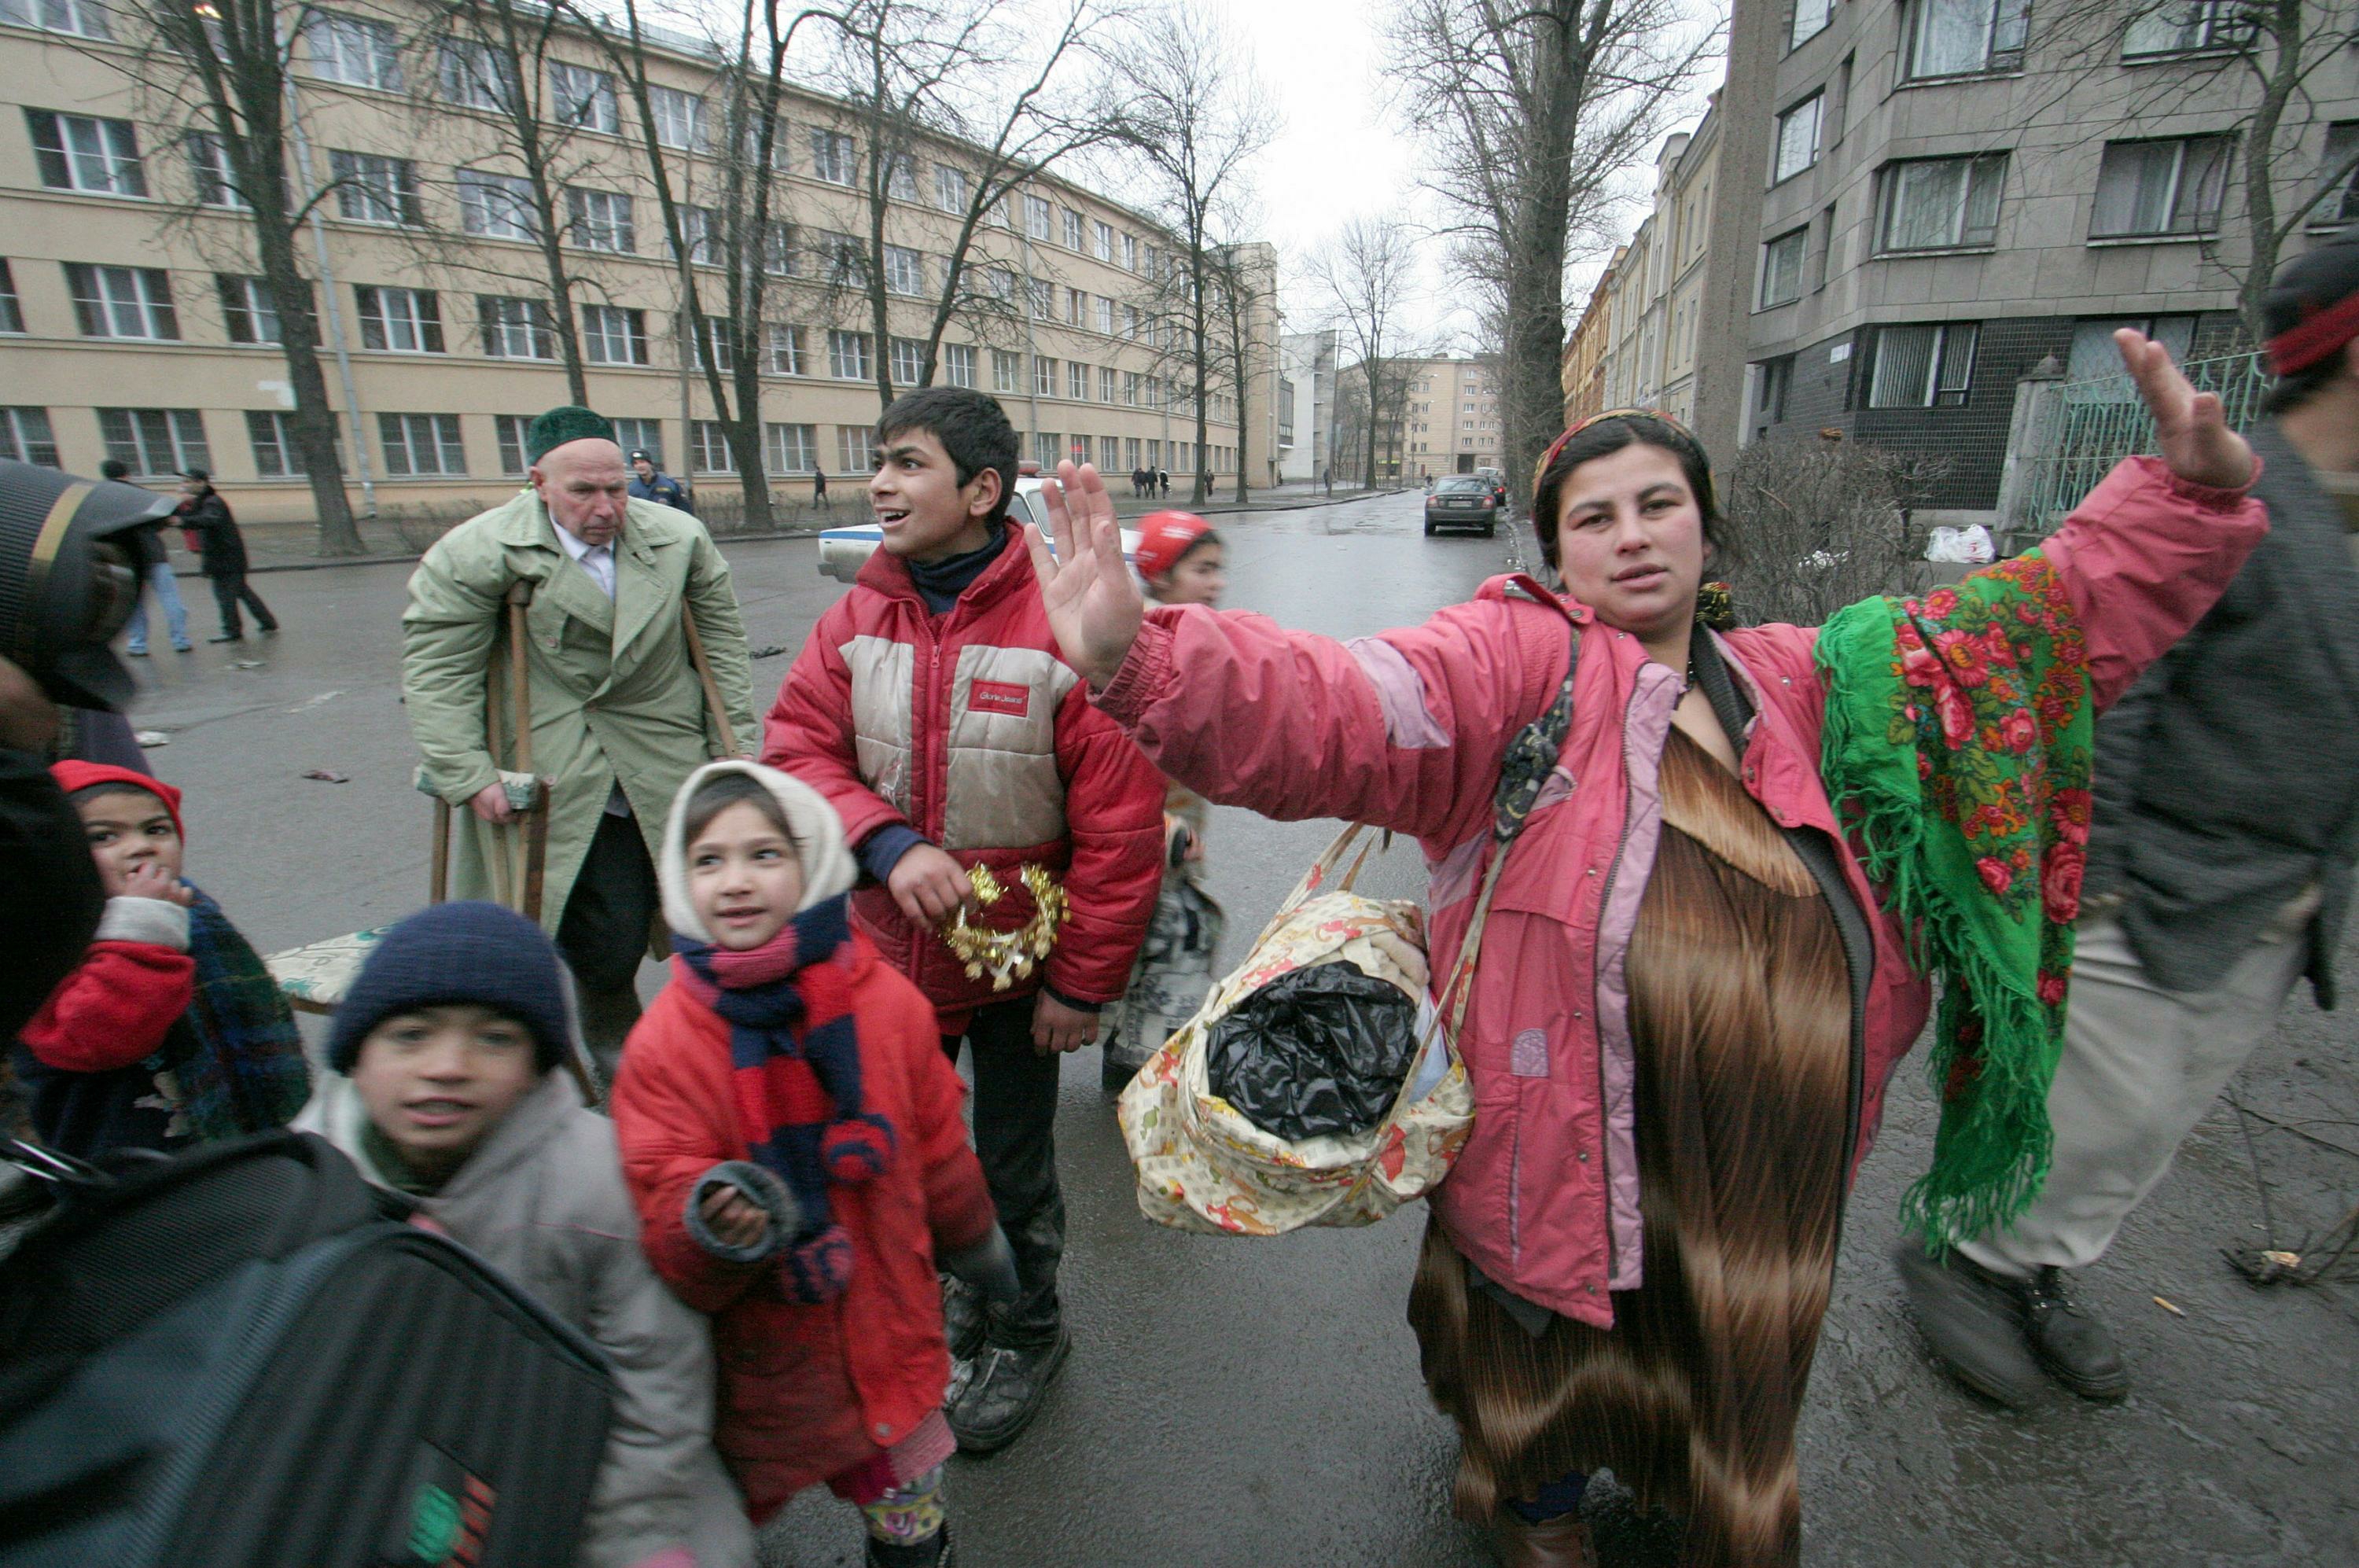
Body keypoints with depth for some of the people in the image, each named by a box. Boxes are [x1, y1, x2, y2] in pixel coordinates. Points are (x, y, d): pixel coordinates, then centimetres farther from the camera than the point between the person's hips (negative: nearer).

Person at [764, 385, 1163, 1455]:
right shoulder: (857, 620, -5)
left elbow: (1120, 827, -19)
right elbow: (796, 753, -4)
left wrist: (1082, 981, -14)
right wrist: (887, 844, -22)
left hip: (1018, 957, -4)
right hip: (891, 952, 5)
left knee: (1012, 1166, 16)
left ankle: (1026, 1335, 45)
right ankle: (956, 1285, 53)